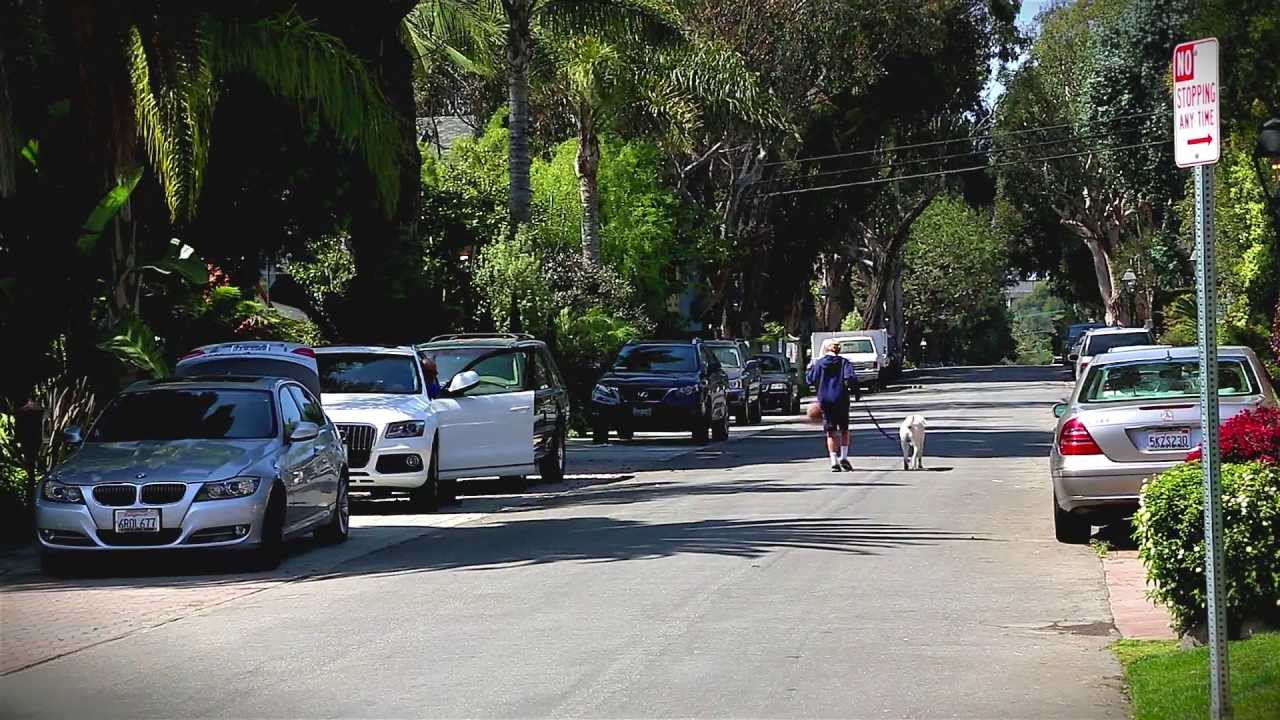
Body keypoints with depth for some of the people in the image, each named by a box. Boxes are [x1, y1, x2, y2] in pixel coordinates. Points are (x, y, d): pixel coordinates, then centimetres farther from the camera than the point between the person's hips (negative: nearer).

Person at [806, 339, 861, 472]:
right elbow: (850, 378, -15)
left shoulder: (818, 363, 3)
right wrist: (856, 392, -3)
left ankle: (834, 463, 0)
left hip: (824, 401, 1)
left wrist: (810, 368, 22)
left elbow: (810, 379, 4)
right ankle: (844, 457, 4)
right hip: (841, 400, -1)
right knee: (844, 429, 15)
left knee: (831, 432, 6)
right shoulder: (844, 362, -2)